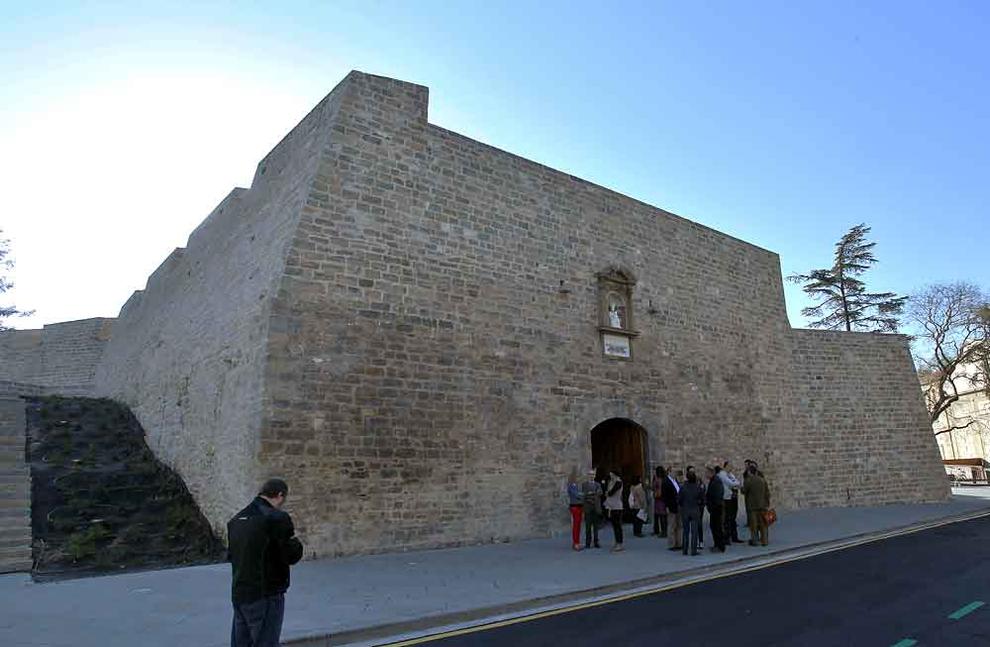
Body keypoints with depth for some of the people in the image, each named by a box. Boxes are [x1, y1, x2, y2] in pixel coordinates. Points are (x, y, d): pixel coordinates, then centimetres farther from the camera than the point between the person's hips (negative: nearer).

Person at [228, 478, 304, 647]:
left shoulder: (236, 519, 8)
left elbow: (231, 554, 18)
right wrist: (295, 540, 2)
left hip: (238, 595, 8)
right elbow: (292, 556, -16)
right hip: (267, 595, -7)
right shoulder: (277, 518, -17)